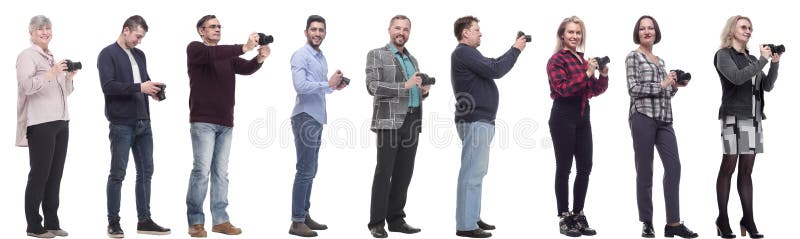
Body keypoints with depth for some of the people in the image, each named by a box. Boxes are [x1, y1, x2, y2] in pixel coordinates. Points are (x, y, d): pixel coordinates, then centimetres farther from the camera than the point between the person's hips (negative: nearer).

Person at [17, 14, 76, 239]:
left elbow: (65, 92, 25)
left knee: (55, 174, 8)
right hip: (40, 123, -7)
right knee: (39, 174, -4)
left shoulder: (52, 57, 21)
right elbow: (27, 86, -16)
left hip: (60, 122, 7)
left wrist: (69, 77, 7)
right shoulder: (27, 55, -2)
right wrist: (51, 73, -23)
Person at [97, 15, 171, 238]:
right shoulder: (108, 54, -6)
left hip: (143, 122, 7)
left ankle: (144, 221, 15)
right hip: (121, 124, -7)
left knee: (145, 172, 8)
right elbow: (108, 86, -17)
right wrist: (139, 87, -23)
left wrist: (152, 89, -2)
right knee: (118, 174, 0)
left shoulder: (139, 55, 16)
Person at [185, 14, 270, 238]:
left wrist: (260, 58, -18)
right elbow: (211, 54, -21)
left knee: (221, 172, 6)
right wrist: (244, 47, -30)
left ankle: (220, 220, 9)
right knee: (202, 170, -7)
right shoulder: (195, 48, 0)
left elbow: (247, 68, 4)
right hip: (203, 121, -6)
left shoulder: (228, 56, 18)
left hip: (225, 122, 6)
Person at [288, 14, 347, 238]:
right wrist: (328, 84, -17)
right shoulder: (301, 55, -11)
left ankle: (305, 215, 20)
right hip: (305, 117, -9)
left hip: (317, 118, 9)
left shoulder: (321, 57, 16)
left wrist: (334, 86, 3)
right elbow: (301, 86, -23)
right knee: (305, 171, -9)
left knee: (310, 171, 12)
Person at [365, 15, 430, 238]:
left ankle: (396, 219, 12)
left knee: (404, 173, 5)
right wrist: (405, 86, -17)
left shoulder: (412, 60, 22)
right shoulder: (376, 55, 2)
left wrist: (424, 90, 3)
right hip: (390, 120, -6)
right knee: (384, 172, -6)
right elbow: (373, 86, -11)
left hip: (412, 121, 6)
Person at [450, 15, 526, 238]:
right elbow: (495, 70, -19)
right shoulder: (463, 52, -13)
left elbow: (494, 65, 21)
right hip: (474, 121, -11)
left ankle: (472, 218, 21)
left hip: (480, 120, 11)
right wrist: (515, 50, -8)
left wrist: (514, 49, 9)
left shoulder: (469, 53, 19)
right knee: (472, 174, -10)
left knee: (477, 172, 15)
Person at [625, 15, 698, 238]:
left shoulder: (660, 61, 21)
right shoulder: (633, 56, 2)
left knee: (673, 166, -4)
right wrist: (662, 84, -9)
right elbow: (633, 89, -9)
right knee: (645, 170, -2)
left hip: (664, 119, 6)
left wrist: (675, 86, 5)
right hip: (643, 116, -6)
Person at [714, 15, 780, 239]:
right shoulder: (724, 54, 1)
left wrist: (774, 63, 3)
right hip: (734, 117, -6)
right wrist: (763, 60, -11)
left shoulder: (751, 59, 18)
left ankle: (748, 219, 6)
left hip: (754, 117, 6)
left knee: (746, 170, 5)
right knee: (728, 168, -3)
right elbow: (737, 77, -14)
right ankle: (722, 219, 1)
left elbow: (767, 86, 16)